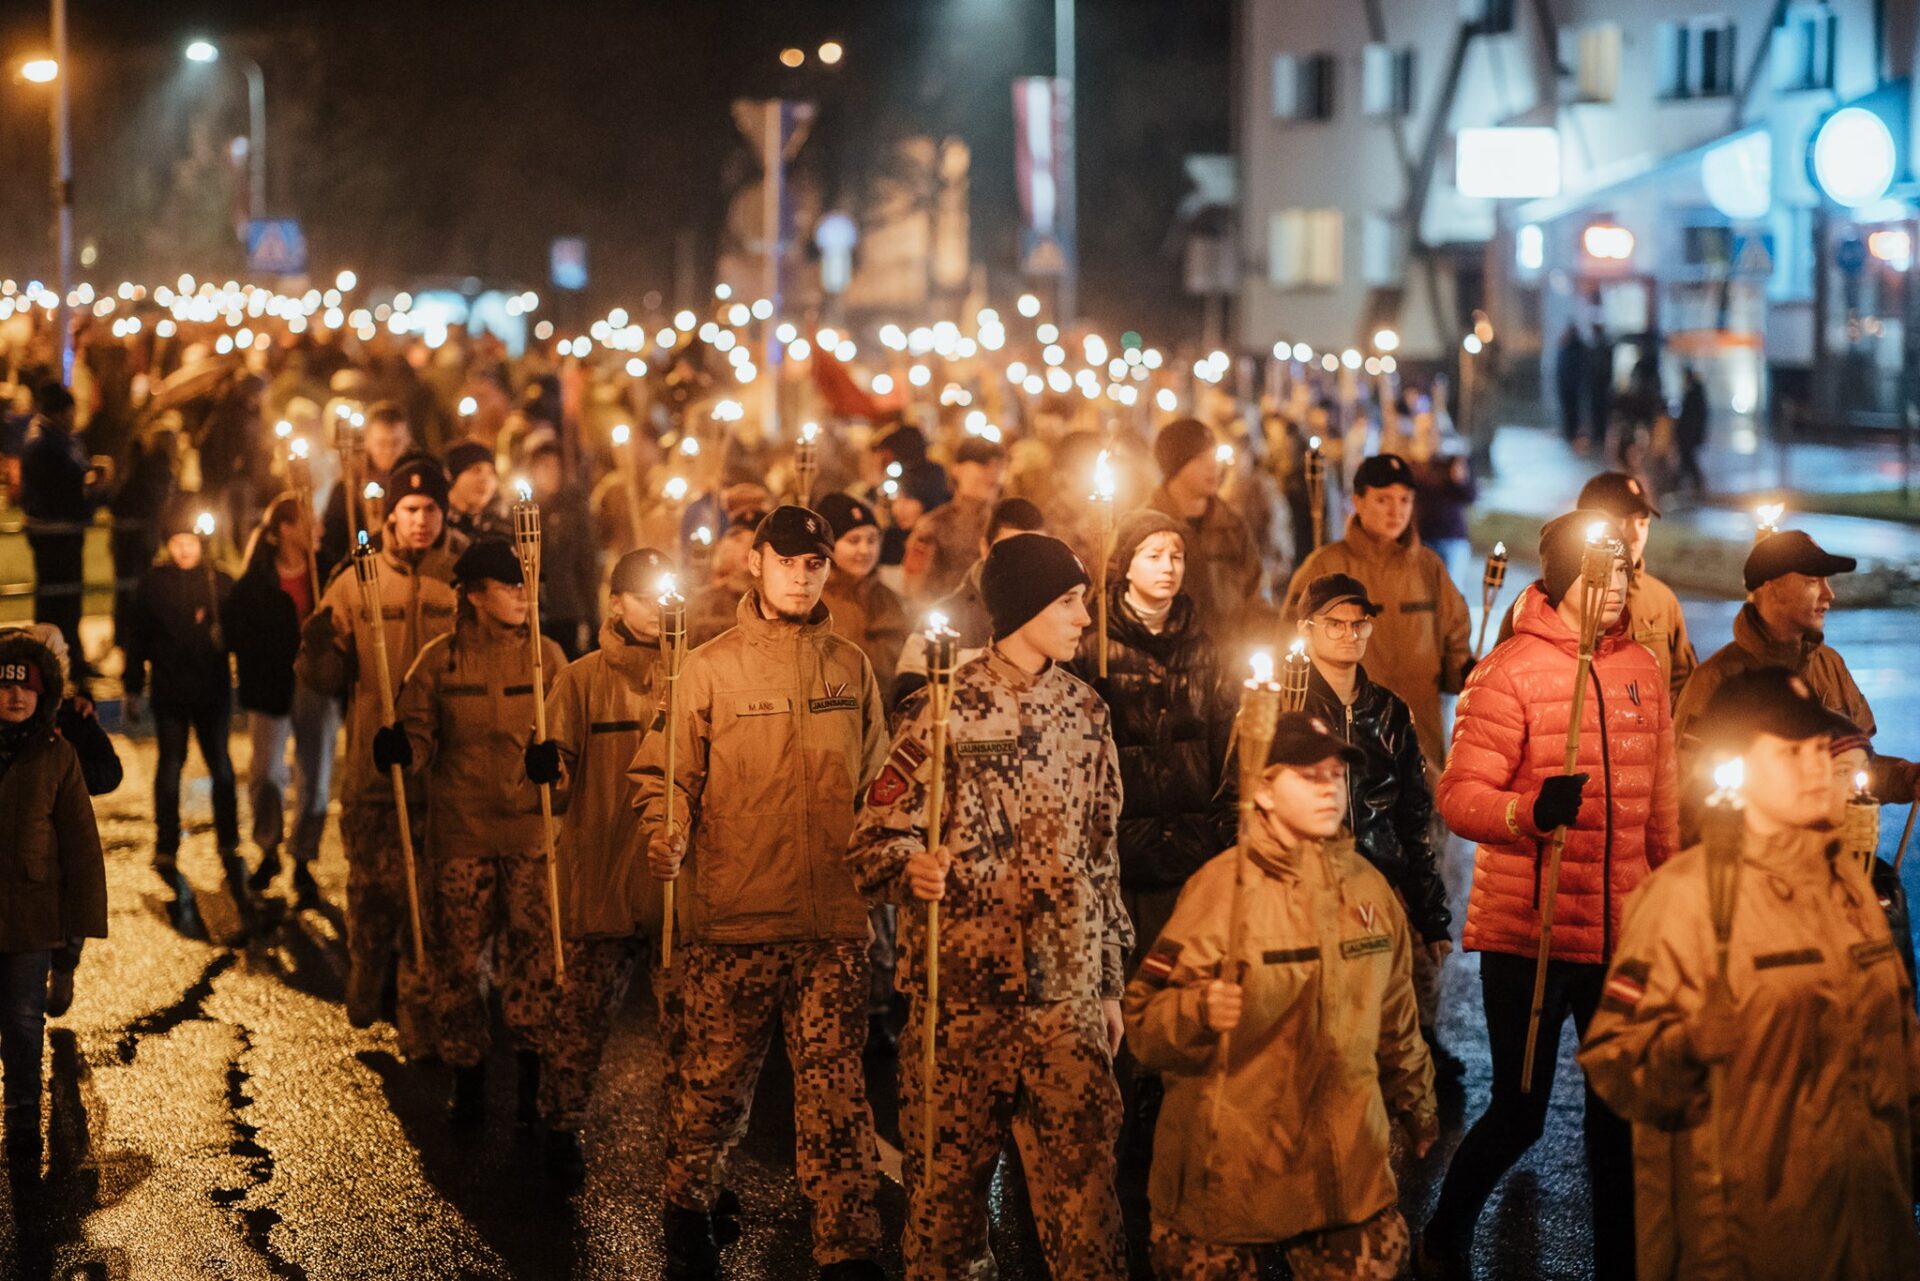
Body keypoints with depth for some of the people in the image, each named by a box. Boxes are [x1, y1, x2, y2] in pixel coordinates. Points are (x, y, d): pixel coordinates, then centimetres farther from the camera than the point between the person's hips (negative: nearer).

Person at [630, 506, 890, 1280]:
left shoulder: (851, 667, 11)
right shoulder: (711, 667, 2)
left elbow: (874, 780, 21)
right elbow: (663, 771, 1)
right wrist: (666, 835, -16)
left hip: (833, 919, 2)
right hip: (734, 917, -2)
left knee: (835, 1087, -1)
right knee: (716, 1076, 7)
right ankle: (688, 1211, 29)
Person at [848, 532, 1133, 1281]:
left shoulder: (1087, 713, 10)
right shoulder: (947, 710, -5)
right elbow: (878, 834, -6)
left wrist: (1110, 983, 17)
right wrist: (911, 868, -29)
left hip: (1068, 997, 3)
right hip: (960, 994, -3)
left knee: (1083, 1184, -1)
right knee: (947, 1178, 5)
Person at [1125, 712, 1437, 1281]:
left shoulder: (1367, 887, 6)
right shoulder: (1222, 886, -10)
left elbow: (1396, 1016, 20)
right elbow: (1145, 1017, -13)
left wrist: (1416, 1107, 29)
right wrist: (1202, 1010, -32)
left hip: (1348, 1164, 4)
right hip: (1230, 1170, -4)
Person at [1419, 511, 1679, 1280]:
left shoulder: (1643, 672, 8)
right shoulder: (1510, 670, -9)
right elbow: (1458, 796, -15)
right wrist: (1531, 811, -33)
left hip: (1621, 931, 5)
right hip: (1525, 933, -5)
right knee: (1520, 1112, 3)